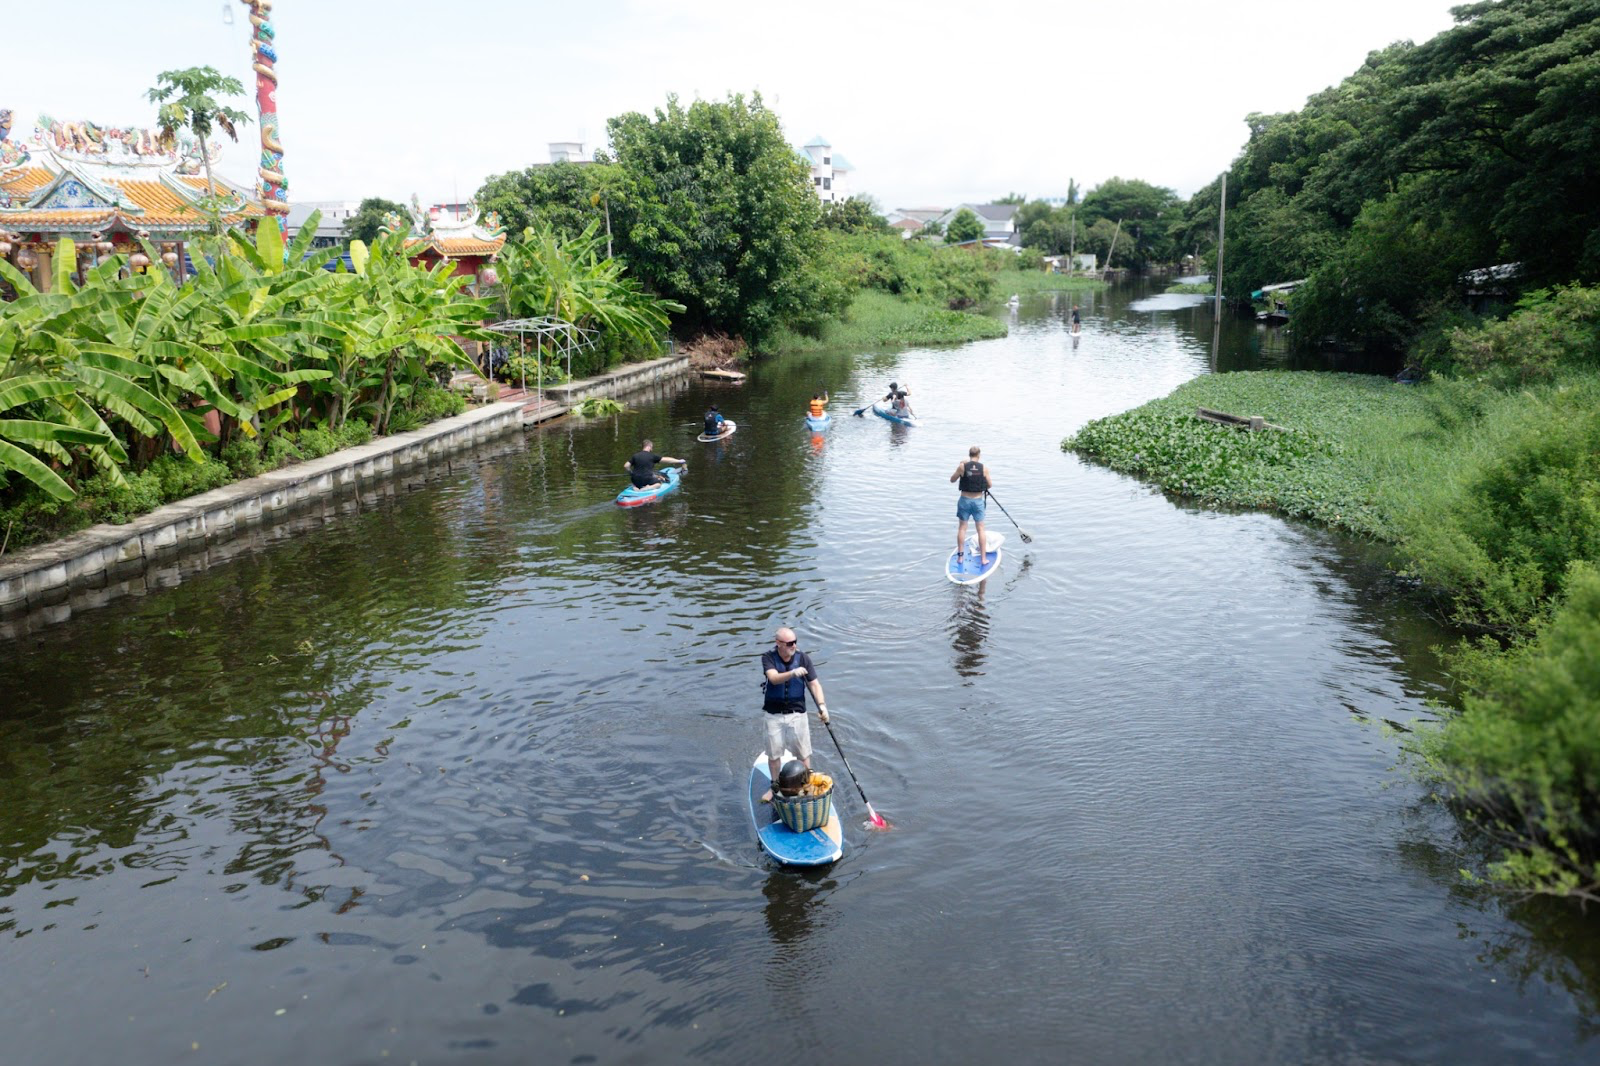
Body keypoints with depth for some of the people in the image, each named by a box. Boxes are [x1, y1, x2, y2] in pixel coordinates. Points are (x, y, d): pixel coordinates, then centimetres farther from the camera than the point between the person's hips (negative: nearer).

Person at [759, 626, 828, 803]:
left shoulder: (803, 658, -6)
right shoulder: (768, 658, -10)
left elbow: (814, 684, -7)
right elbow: (774, 678, -27)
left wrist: (822, 705, -22)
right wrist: (792, 673, -45)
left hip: (797, 713, 0)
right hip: (774, 715, 0)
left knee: (803, 753, 5)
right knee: (773, 754, 10)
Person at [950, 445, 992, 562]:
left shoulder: (962, 466, -10)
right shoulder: (984, 468, -8)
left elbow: (952, 479, 5)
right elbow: (990, 485, 2)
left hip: (965, 500, 0)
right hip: (978, 501, 0)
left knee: (962, 528, 12)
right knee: (980, 529, 8)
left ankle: (960, 556, 14)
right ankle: (983, 559, 9)